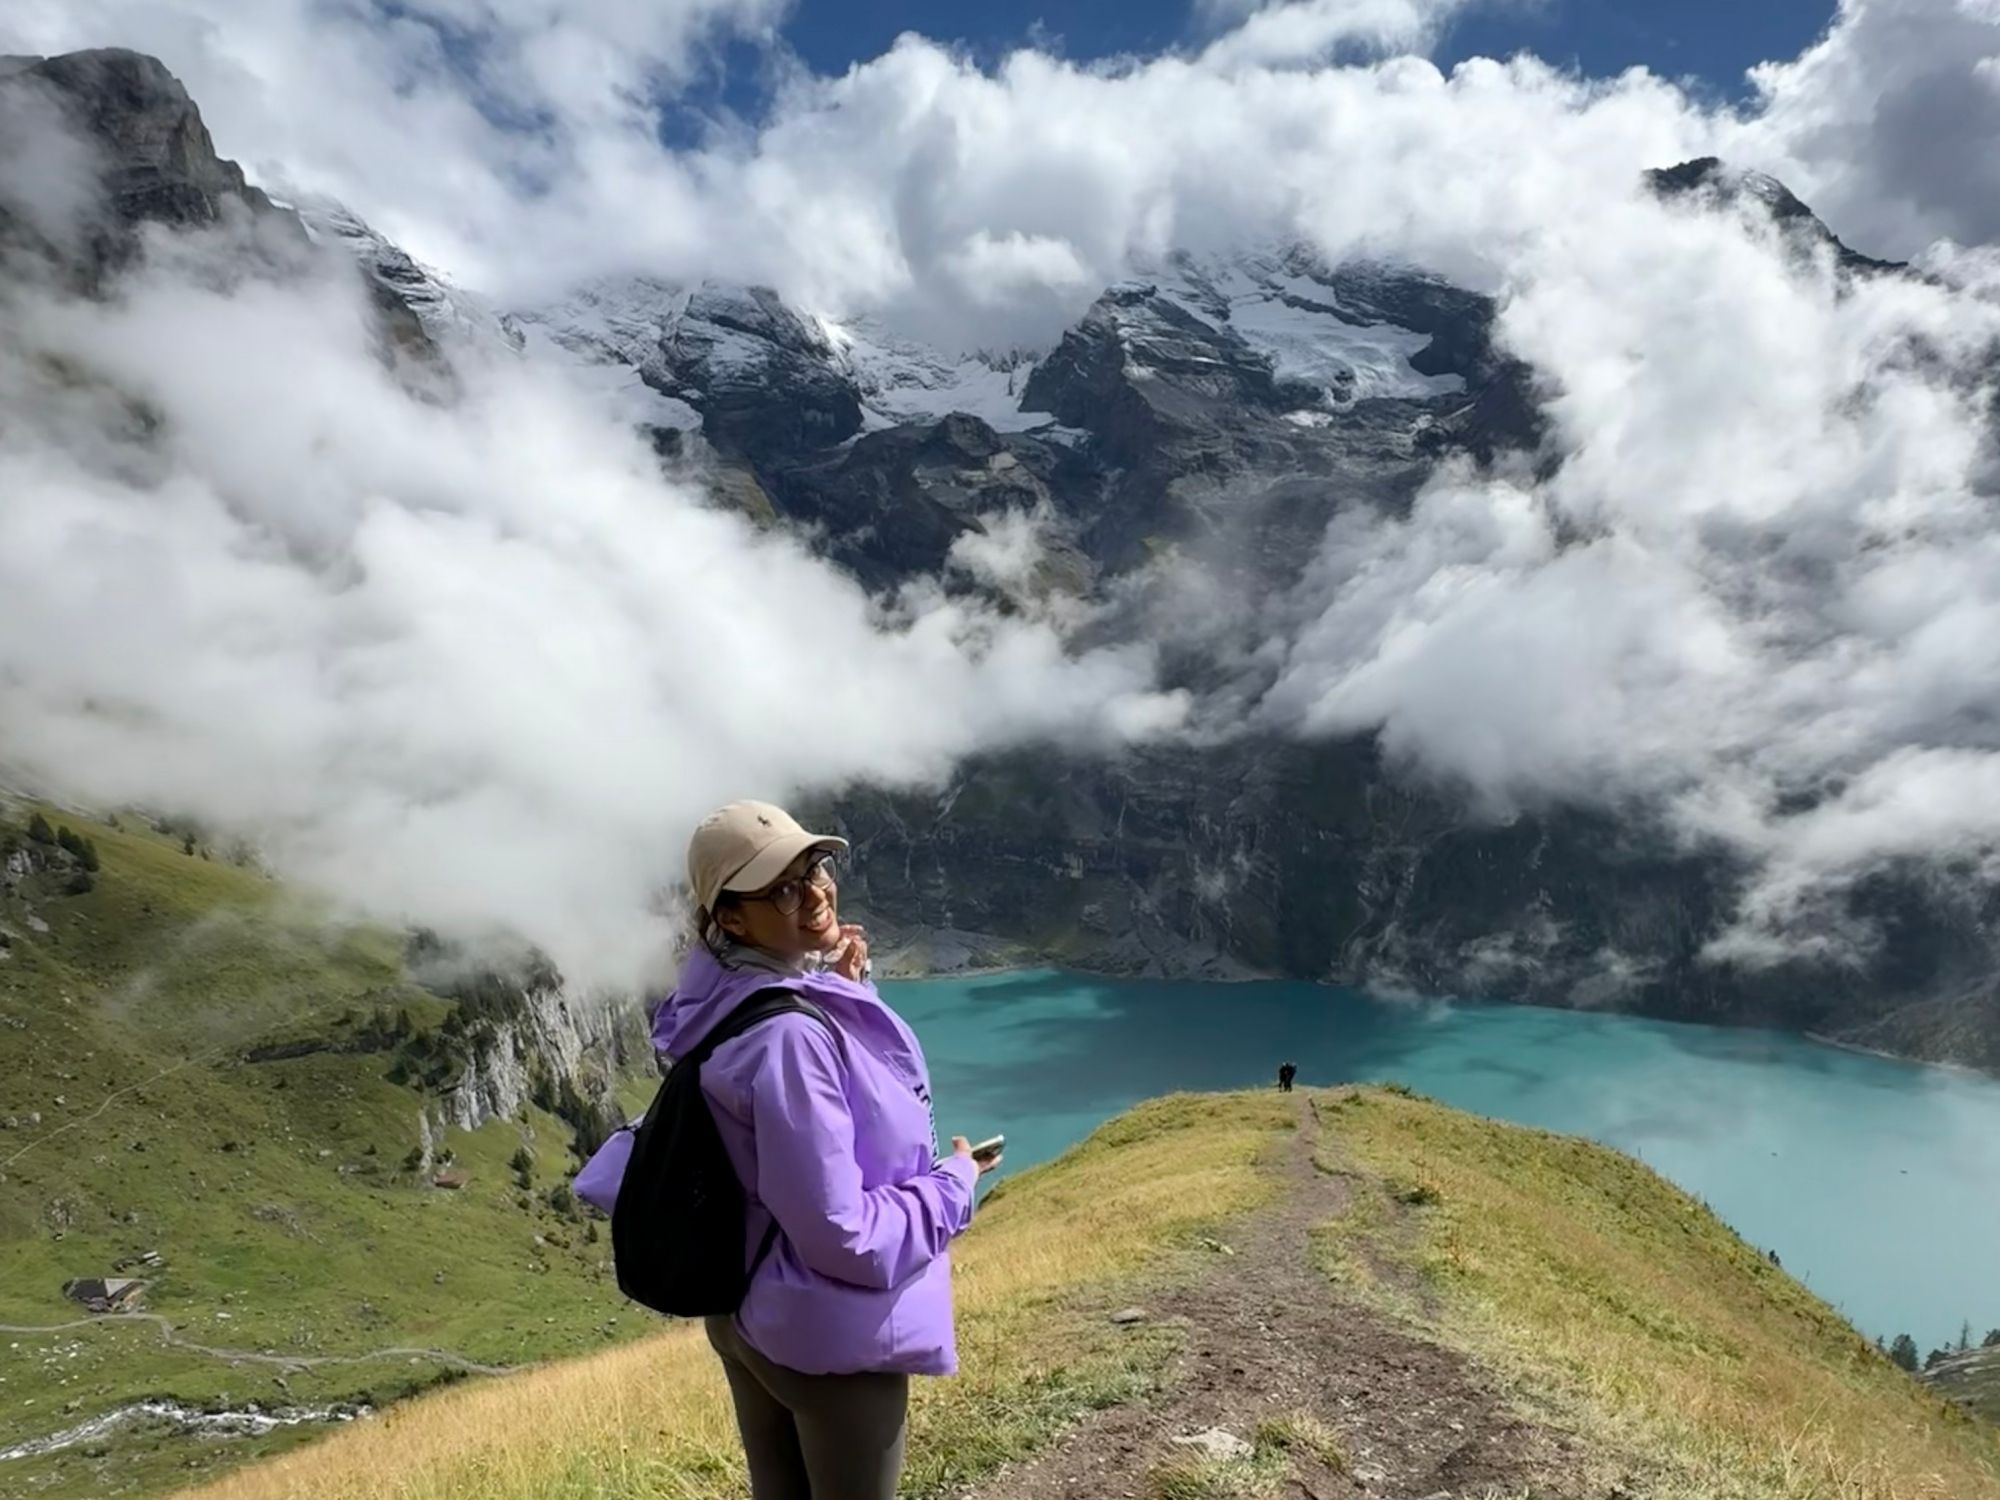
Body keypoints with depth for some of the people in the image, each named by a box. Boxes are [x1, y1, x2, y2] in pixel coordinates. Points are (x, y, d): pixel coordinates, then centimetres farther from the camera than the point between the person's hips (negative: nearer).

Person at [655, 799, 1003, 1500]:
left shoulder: (737, 1002, -3)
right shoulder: (789, 1034, -31)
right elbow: (843, 1236, -29)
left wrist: (842, 993, -1)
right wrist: (955, 1183, -12)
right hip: (829, 1337, -8)